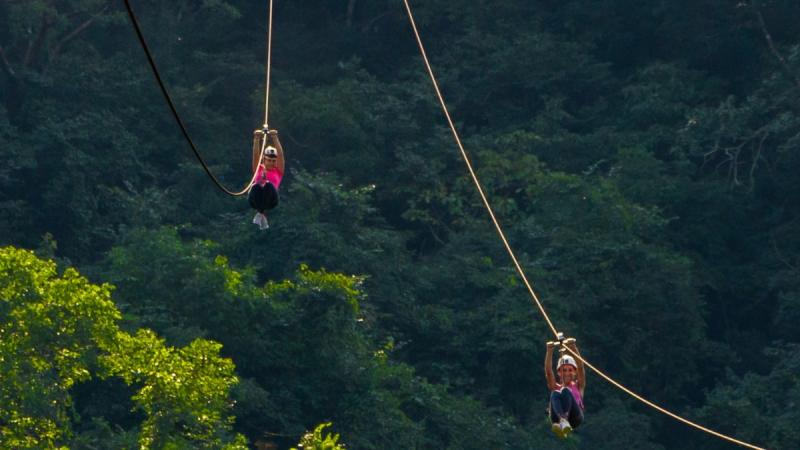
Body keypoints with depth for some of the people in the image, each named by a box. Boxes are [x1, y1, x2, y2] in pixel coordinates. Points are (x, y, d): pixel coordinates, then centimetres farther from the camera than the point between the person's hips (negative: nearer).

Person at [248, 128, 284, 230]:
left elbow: (280, 154, 11)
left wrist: (275, 138, -1)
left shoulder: (278, 170, 23)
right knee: (256, 186, -34)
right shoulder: (258, 168, 26)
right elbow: (256, 154, 12)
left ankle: (262, 212, -41)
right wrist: (257, 139, -3)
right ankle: (259, 211, -42)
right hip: (256, 199, 0)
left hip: (270, 199, 0)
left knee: (268, 184, -34)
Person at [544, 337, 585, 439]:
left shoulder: (578, 386, 27)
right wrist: (549, 350, 1)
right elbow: (548, 371, 13)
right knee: (555, 393, -26)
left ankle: (564, 421, -54)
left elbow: (580, 367, 11)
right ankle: (561, 419, -57)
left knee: (565, 391, -26)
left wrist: (573, 347, -3)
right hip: (557, 417, 1)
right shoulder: (555, 387, 30)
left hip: (575, 418, -1)